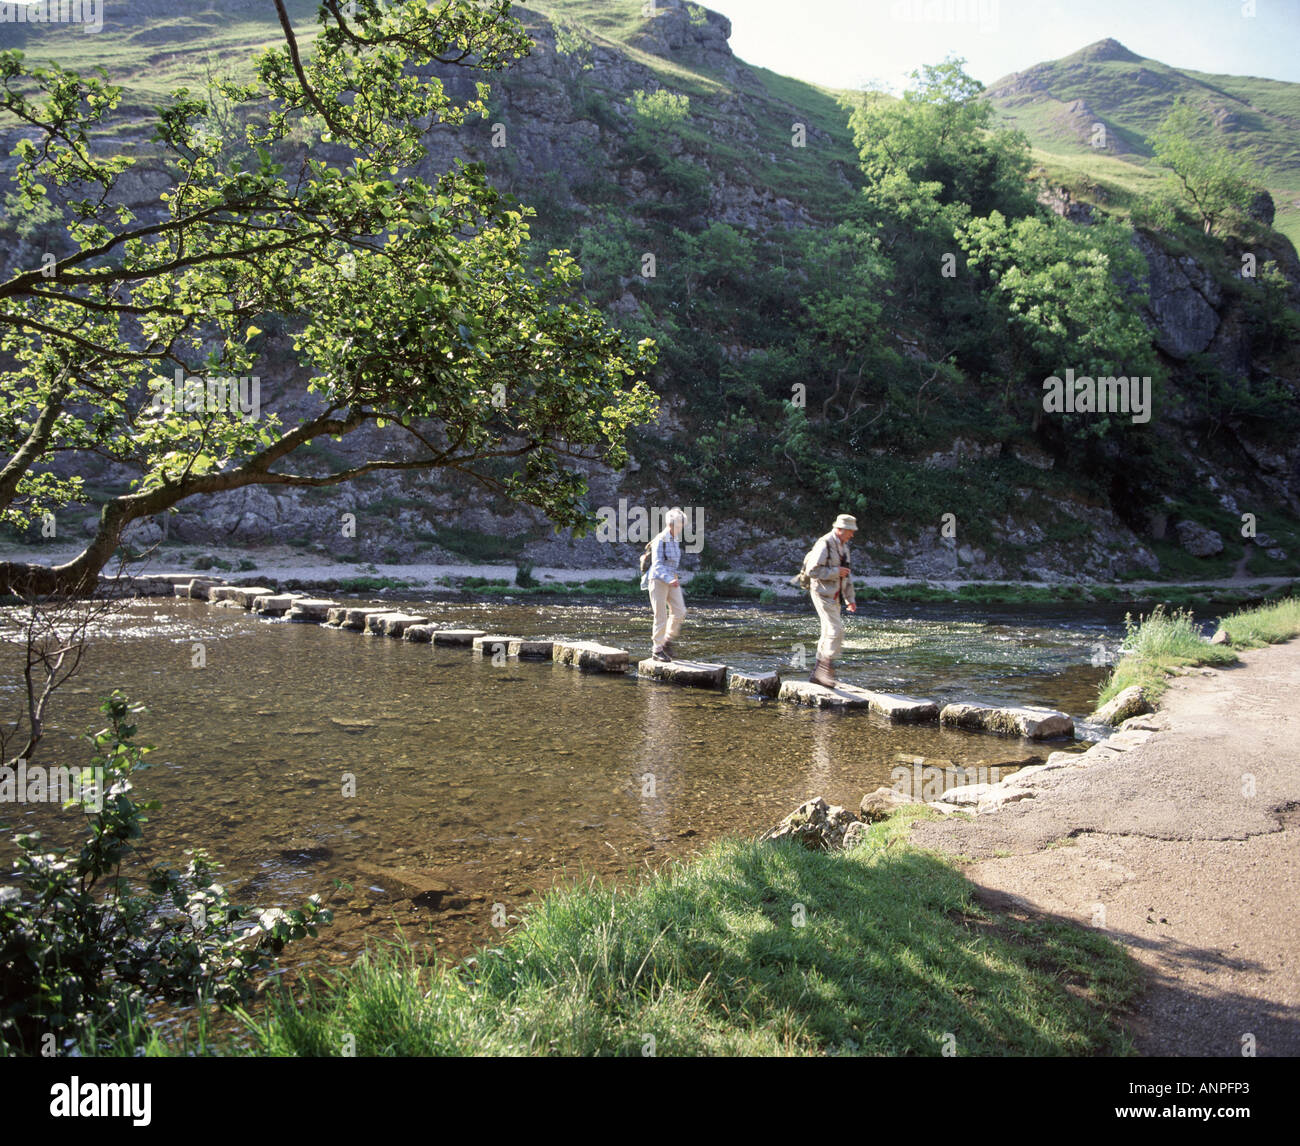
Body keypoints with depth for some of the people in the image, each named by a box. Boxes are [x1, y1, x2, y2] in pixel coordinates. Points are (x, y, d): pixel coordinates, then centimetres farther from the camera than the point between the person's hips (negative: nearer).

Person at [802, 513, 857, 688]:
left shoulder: (843, 546, 13)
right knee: (837, 631, -16)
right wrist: (836, 572, -19)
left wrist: (850, 599, 18)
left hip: (834, 596, 9)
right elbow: (812, 570, -22)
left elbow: (847, 574, 21)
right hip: (822, 593, -9)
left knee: (829, 633, 8)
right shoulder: (824, 544, -16)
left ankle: (818, 674, 14)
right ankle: (827, 667, -8)